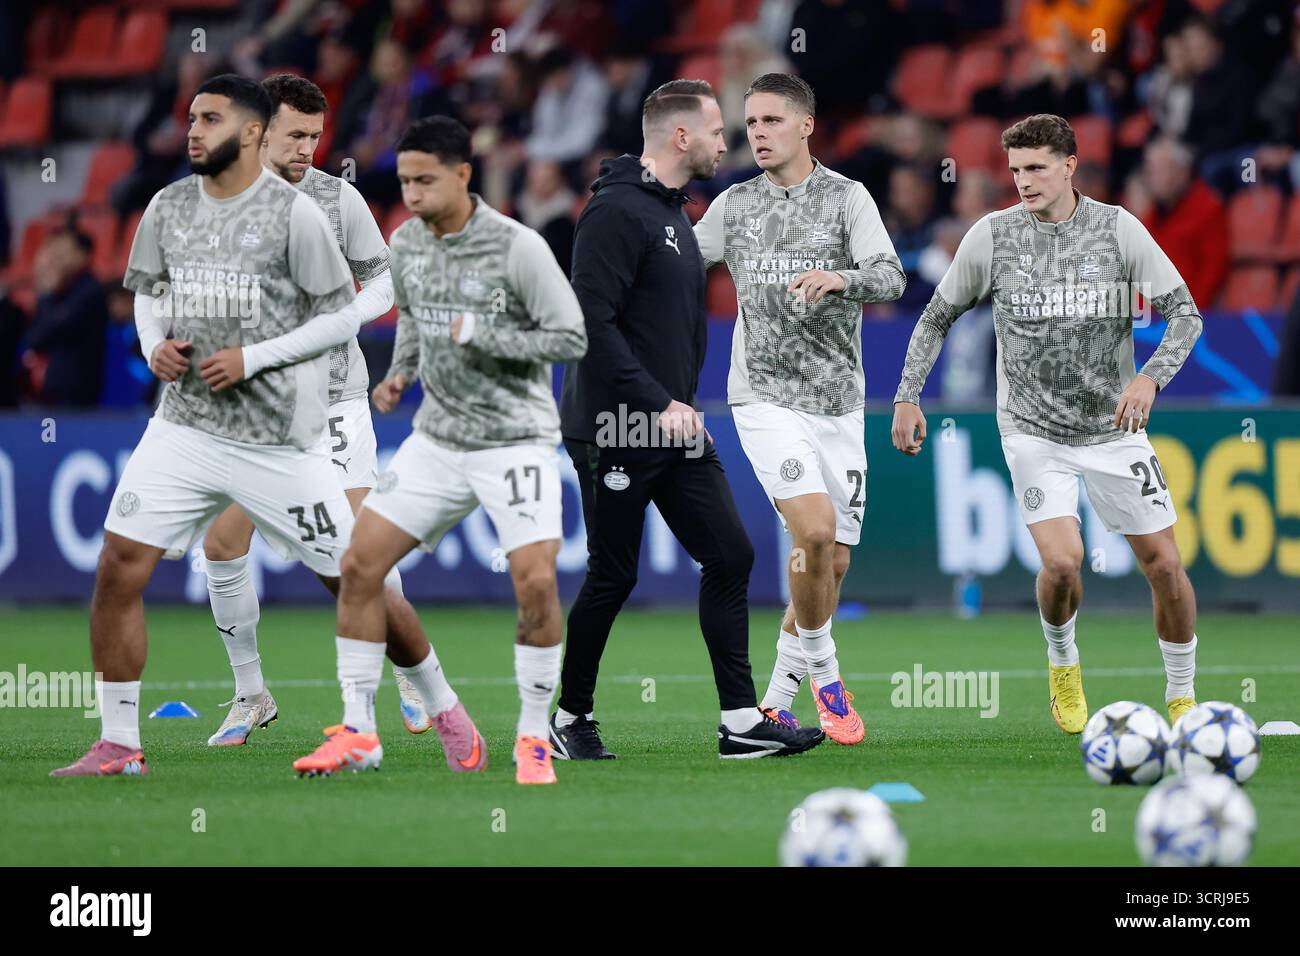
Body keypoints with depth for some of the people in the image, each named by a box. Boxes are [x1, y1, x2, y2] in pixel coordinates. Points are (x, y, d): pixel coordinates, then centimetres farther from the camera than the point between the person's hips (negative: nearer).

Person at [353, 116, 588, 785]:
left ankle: (533, 739, -1)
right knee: (359, 566, -3)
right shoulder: (406, 242, 3)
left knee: (536, 583, -20)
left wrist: (480, 337, -20)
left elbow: (571, 338, -15)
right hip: (437, 439, 6)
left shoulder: (517, 248, -16)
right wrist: (400, 373, 5)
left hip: (514, 440, -5)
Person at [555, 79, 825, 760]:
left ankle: (740, 722, 2)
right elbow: (592, 322, -23)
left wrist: (683, 403, 15)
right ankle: (570, 718, 16)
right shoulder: (617, 210, -15)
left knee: (730, 556, 1)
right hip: (616, 434, -9)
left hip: (673, 428, 9)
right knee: (613, 578, 0)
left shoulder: (672, 213, 16)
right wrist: (660, 405, -22)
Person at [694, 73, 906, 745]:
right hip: (765, 396, -1)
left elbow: (891, 279, -13)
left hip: (838, 404, 1)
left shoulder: (846, 197, 1)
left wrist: (837, 277, -31)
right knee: (815, 532, -22)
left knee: (831, 565, 4)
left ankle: (779, 701, 21)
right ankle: (824, 677, -3)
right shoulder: (733, 205, 7)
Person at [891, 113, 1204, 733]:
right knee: (1062, 561, -20)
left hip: (1114, 427, 1)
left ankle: (1182, 698, 20)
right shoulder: (992, 236, -5)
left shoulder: (1117, 228, -7)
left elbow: (1184, 312, -6)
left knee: (1165, 566, -1)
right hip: (1033, 430, -1)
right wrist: (907, 397, 0)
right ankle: (1062, 660, 12)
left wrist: (1150, 378, -24)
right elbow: (939, 316, 8)